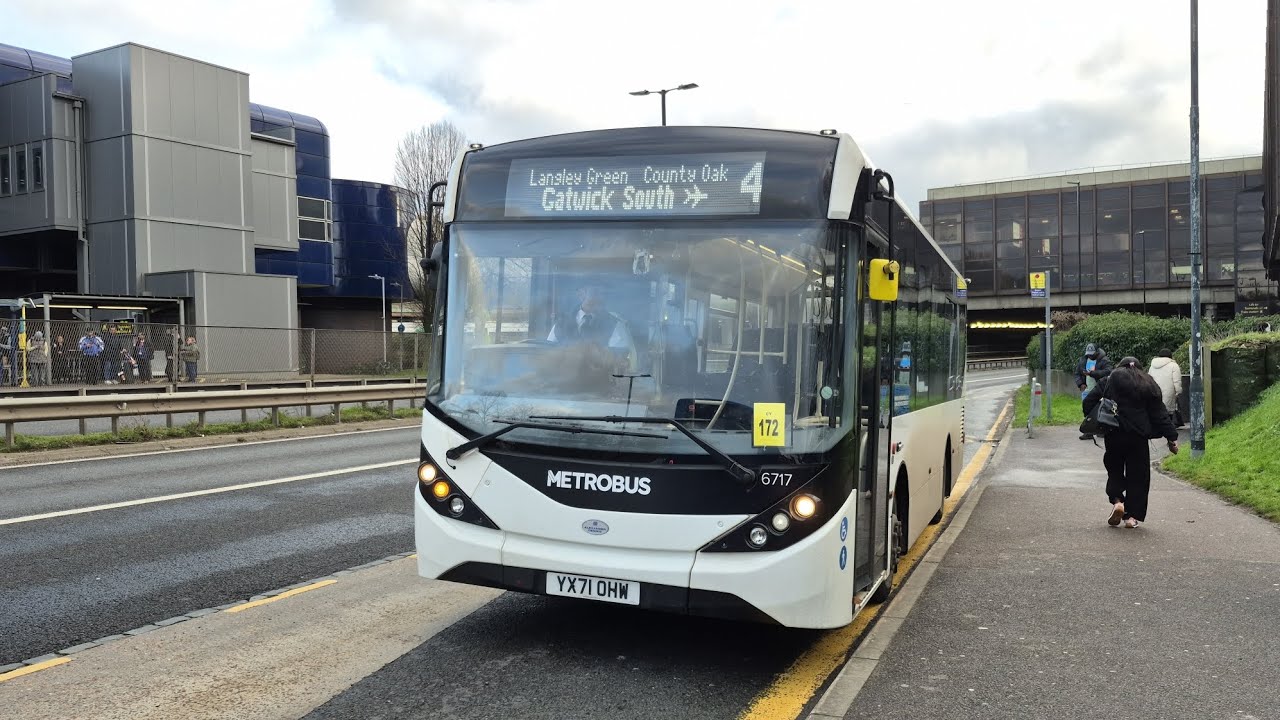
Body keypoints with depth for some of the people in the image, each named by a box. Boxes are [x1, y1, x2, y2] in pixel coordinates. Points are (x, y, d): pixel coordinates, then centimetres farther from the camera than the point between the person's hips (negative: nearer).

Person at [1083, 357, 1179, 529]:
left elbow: (1088, 402, -1)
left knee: (1114, 469, 17)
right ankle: (1132, 516, 6)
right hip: (1138, 436, 0)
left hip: (1113, 434, 0)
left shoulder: (1109, 381, 7)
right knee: (1137, 474, 8)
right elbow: (1160, 414, 5)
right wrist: (1172, 438, 6)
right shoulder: (1148, 385, 10)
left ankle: (1116, 501, -5)